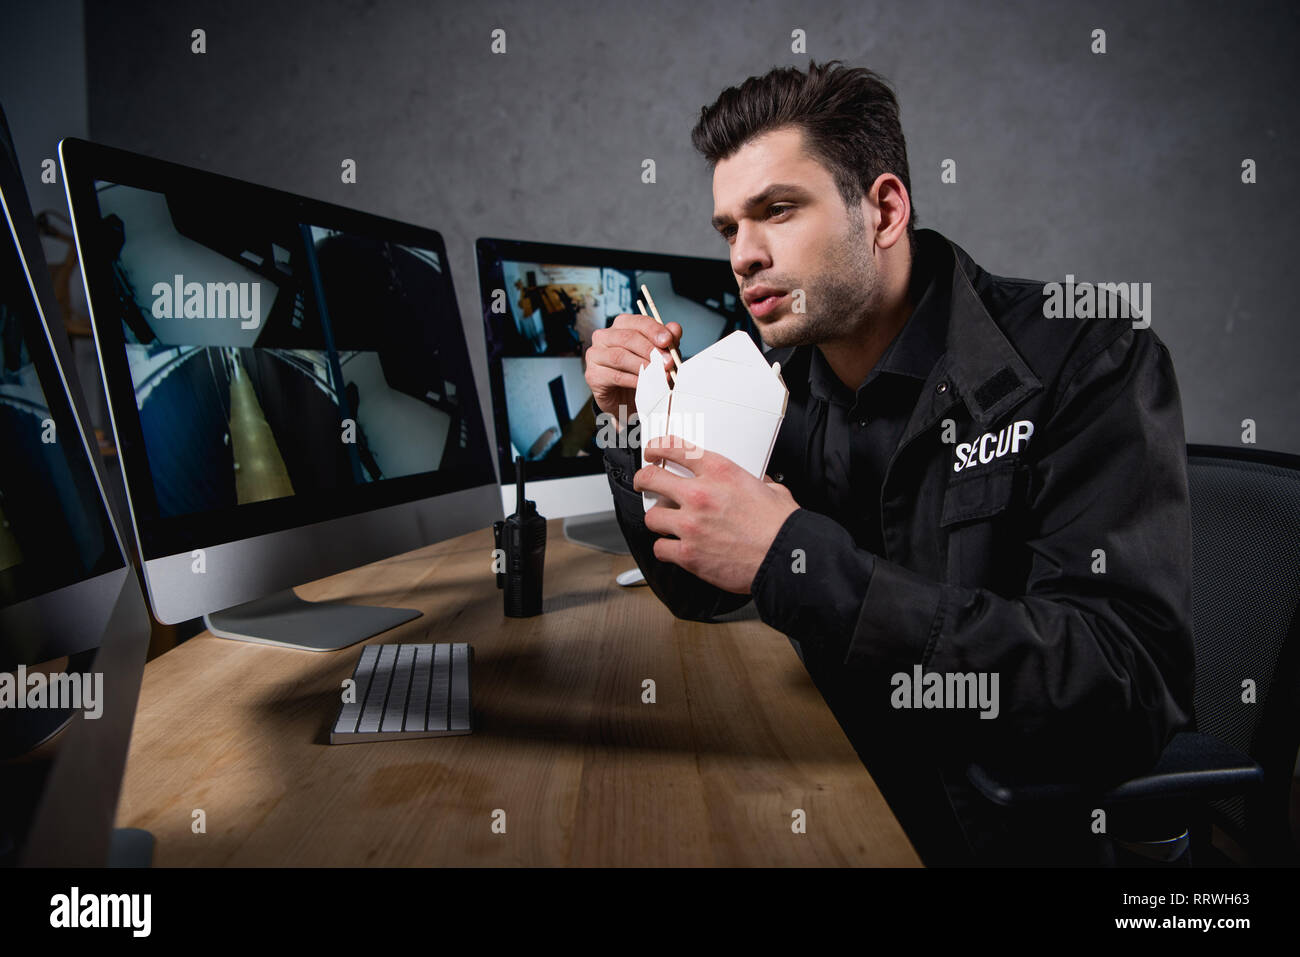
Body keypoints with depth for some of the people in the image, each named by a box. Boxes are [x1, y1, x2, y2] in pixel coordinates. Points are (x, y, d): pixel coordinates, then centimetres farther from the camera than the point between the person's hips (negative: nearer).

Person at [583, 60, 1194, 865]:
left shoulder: (1089, 364, -17)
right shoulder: (783, 385, 0)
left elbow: (1133, 699, -27)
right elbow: (699, 592, 9)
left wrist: (796, 560, -33)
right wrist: (636, 425, -7)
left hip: (1027, 828, -4)